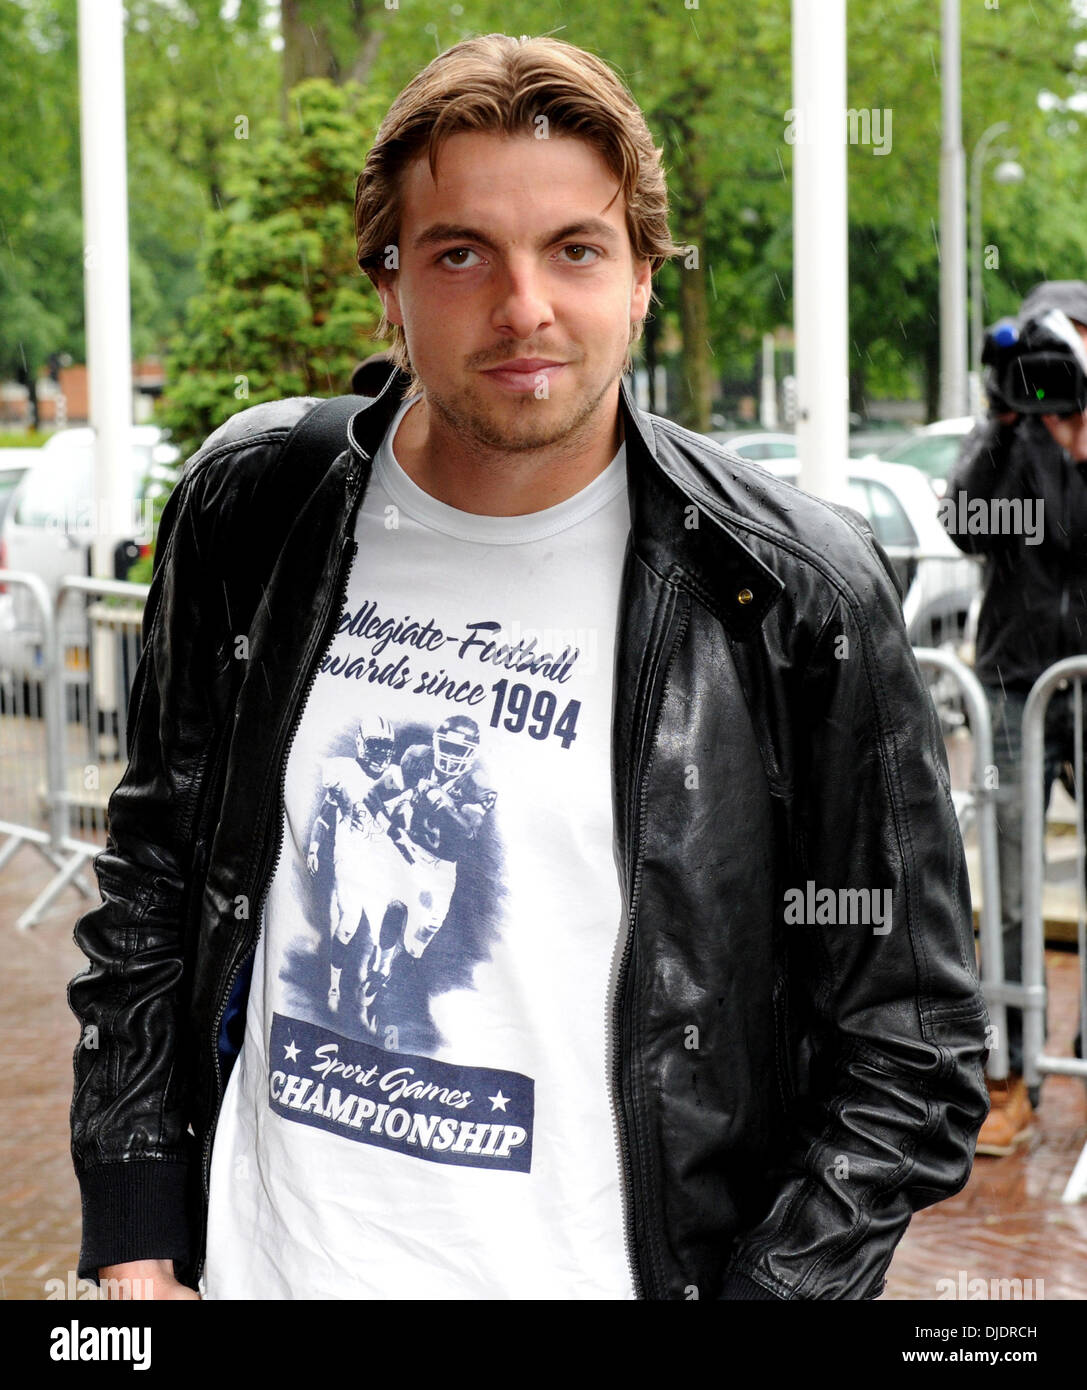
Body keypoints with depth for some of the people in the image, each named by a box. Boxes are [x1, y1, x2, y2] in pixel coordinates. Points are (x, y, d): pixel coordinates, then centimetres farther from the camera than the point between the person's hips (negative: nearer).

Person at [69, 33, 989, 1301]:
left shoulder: (795, 593, -12)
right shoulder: (250, 510, -3)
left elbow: (909, 1054, -7)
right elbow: (151, 877, 8)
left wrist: (758, 1291, -17)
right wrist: (135, 1243, 3)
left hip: (599, 1269, -2)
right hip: (254, 1261, 3)